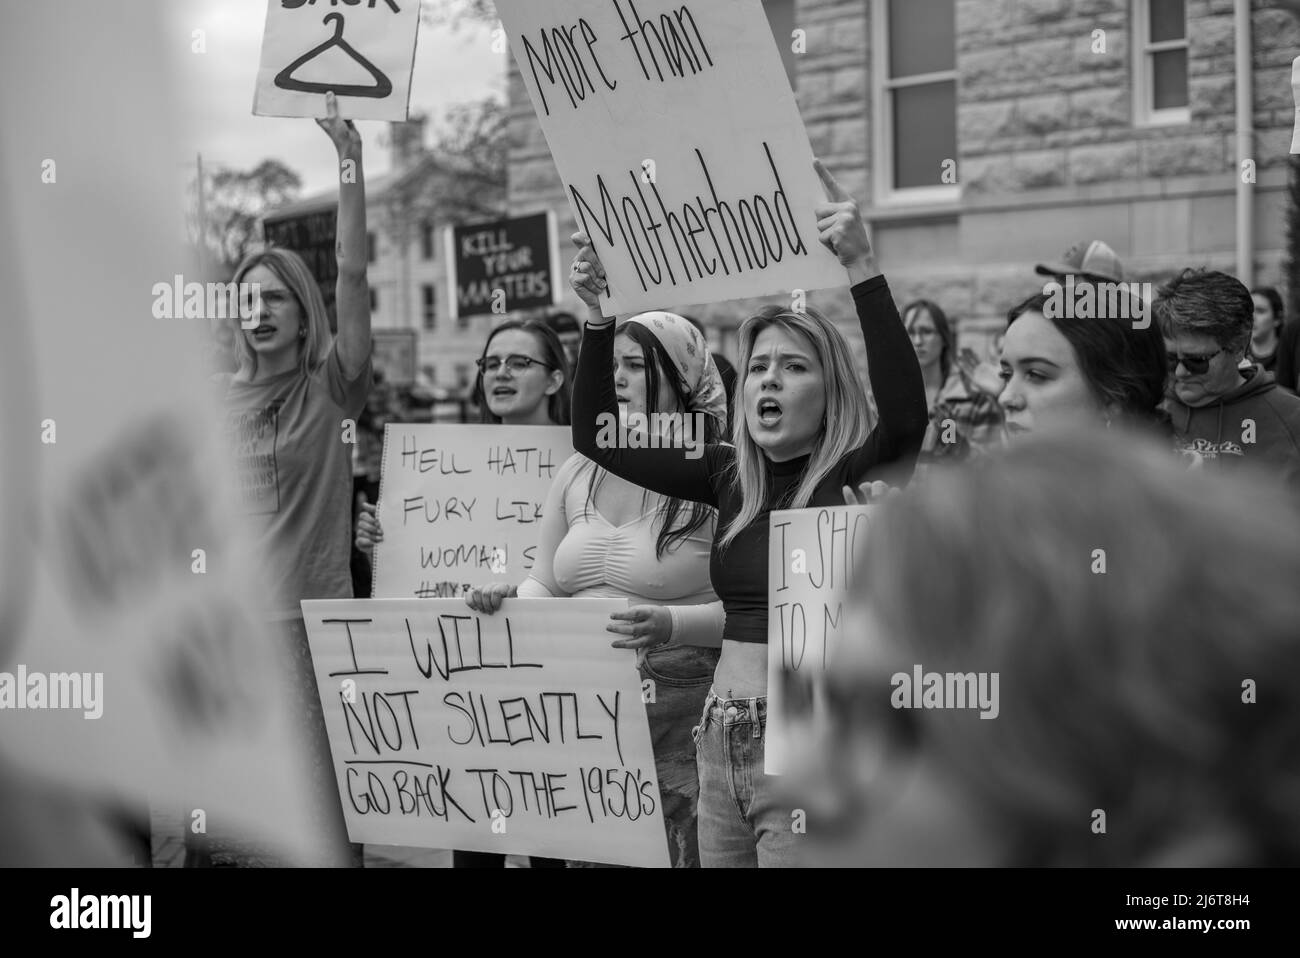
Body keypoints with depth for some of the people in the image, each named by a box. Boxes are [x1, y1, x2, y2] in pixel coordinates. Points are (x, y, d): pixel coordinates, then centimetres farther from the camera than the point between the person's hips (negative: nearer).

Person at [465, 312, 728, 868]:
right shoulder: (579, 473, 12)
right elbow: (545, 586, 17)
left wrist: (670, 625, -27)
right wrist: (511, 600, -4)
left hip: (677, 715, -5)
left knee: (673, 855, -5)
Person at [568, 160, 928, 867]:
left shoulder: (858, 478, -8)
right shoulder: (731, 477, 9)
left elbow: (905, 411, -30)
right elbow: (596, 436, 11)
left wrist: (861, 270, -37)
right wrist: (597, 314, 0)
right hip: (721, 747, 6)